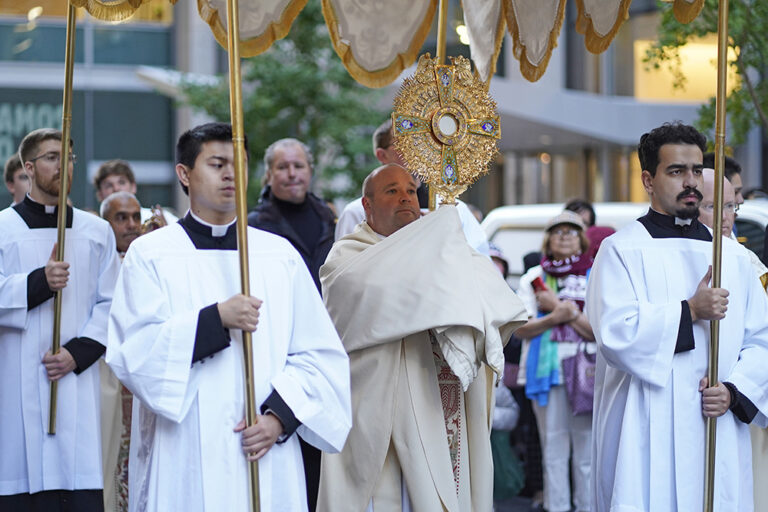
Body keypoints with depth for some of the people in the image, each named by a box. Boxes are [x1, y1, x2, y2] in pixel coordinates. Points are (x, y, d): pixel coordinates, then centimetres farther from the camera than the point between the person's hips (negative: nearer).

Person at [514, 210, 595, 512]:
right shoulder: (534, 278, 11)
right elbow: (521, 329, 2)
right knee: (553, 448, 3)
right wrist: (555, 317, -13)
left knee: (587, 447, -1)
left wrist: (563, 309, -9)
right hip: (547, 370, 1)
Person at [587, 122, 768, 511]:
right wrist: (689, 312, -13)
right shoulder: (622, 250, 0)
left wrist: (734, 391, -7)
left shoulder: (733, 256, 13)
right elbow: (615, 333, -14)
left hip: (720, 438, 4)